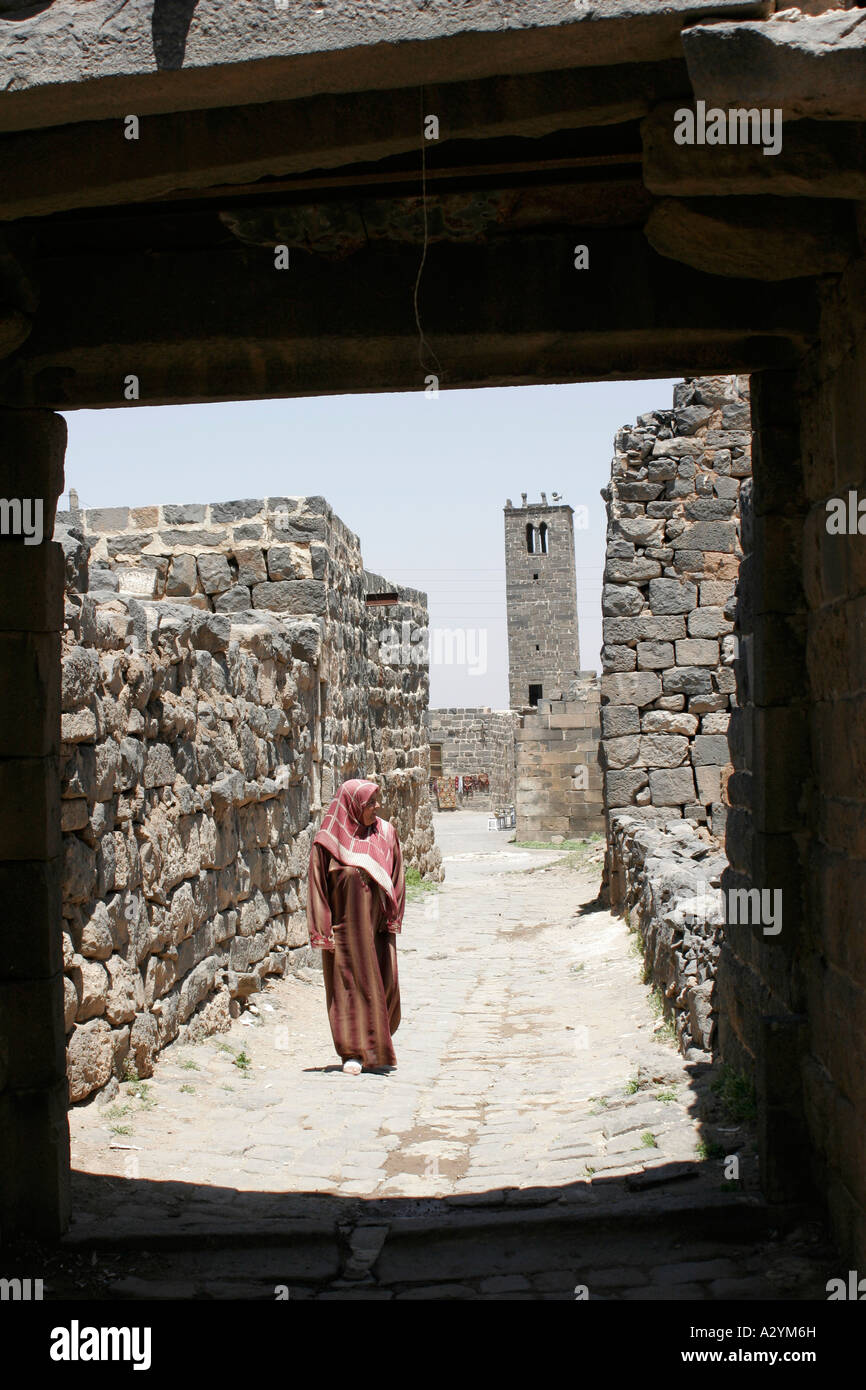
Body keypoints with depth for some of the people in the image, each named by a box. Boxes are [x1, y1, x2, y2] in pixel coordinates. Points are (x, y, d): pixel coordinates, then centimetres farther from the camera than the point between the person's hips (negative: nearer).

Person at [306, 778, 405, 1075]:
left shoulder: (386, 833, 3)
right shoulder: (327, 841, -7)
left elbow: (396, 878, 7)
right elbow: (317, 887, -5)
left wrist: (393, 920, -1)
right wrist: (322, 932, -9)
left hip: (377, 926, 3)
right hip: (345, 928, -3)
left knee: (384, 985, 7)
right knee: (350, 986, 0)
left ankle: (378, 1044, 28)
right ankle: (354, 1052, 9)